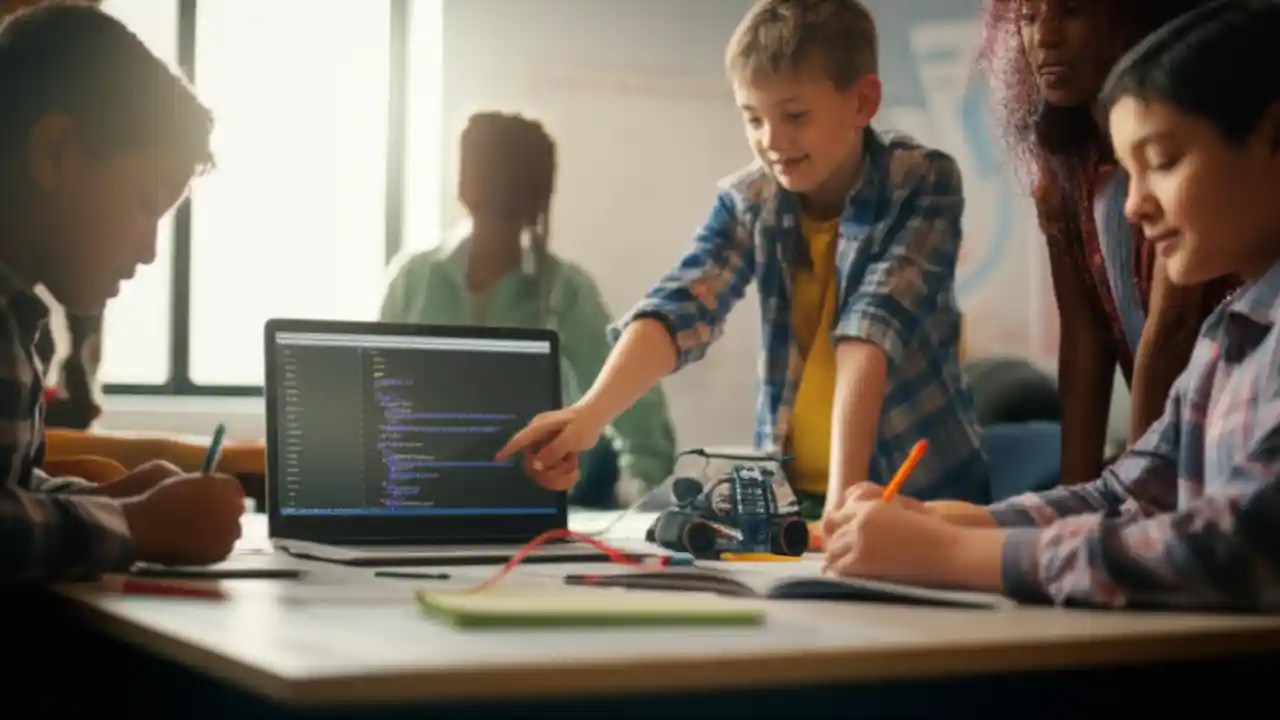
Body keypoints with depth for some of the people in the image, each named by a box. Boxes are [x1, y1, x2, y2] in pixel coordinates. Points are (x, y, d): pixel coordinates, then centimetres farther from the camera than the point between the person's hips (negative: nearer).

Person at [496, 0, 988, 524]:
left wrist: (845, 493, -31)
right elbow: (680, 309, -19)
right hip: (790, 492, 3)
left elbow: (873, 327, -23)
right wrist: (590, 412, -35)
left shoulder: (925, 183, -11)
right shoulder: (748, 201, -4)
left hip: (924, 492, -3)